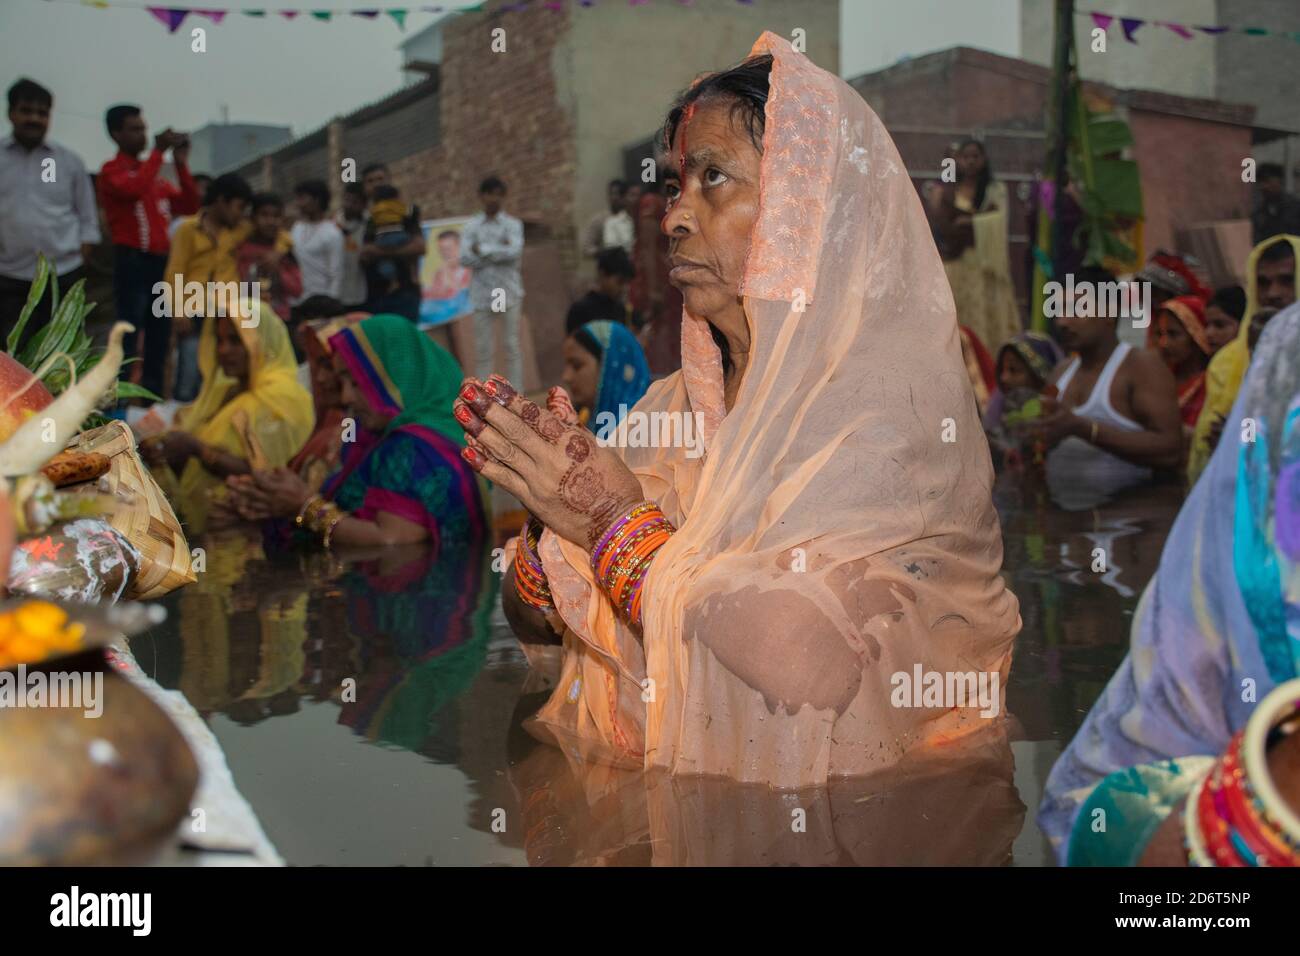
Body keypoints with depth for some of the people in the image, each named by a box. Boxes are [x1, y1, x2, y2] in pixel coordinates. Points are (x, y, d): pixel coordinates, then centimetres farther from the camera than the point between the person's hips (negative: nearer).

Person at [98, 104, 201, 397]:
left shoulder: (154, 174, 20)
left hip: (161, 262, 7)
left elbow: (189, 206, 14)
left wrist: (181, 164, 6)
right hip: (132, 262, -7)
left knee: (160, 337, 9)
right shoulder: (112, 170, -2)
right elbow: (135, 189, -24)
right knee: (129, 336, -11)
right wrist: (158, 151, -15)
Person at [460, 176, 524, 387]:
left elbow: (514, 252, -14)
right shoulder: (471, 226, 4)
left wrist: (483, 249, -10)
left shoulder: (512, 224, 2)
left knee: (512, 345, 2)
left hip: (508, 292, -1)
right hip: (482, 294, 1)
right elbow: (465, 259, -7)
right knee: (482, 348, 4)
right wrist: (499, 251, -11)